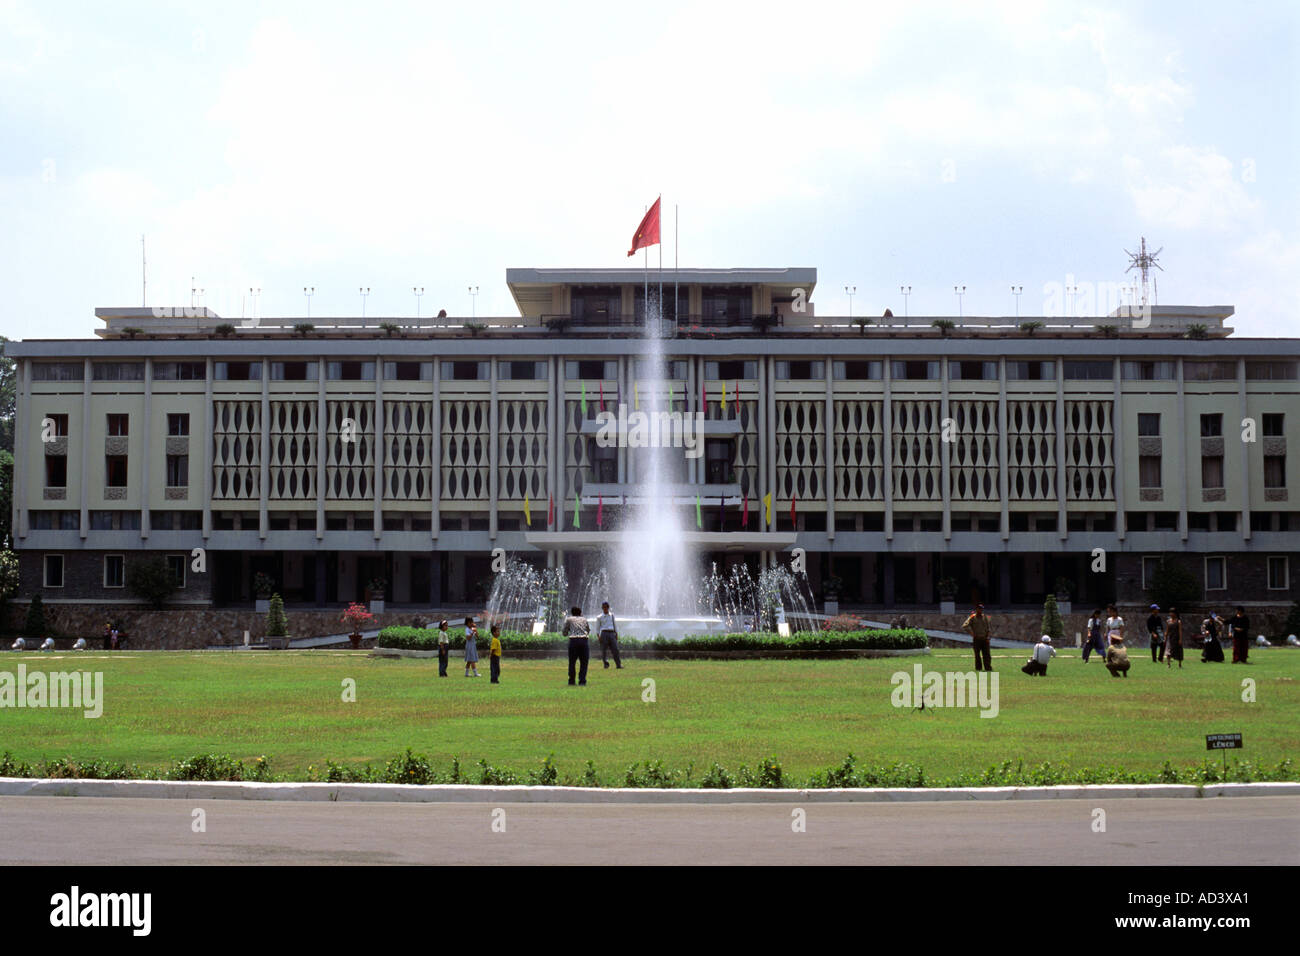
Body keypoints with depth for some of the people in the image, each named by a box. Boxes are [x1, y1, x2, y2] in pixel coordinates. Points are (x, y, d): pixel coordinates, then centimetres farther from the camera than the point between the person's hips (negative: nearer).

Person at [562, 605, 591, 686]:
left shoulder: (569, 619, 12)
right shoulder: (584, 619, 19)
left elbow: (564, 633, 15)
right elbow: (588, 631, 33)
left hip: (573, 640, -1)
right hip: (584, 640, 1)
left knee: (572, 662, 12)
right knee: (584, 663, 7)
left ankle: (571, 681, 14)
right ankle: (582, 681, -1)